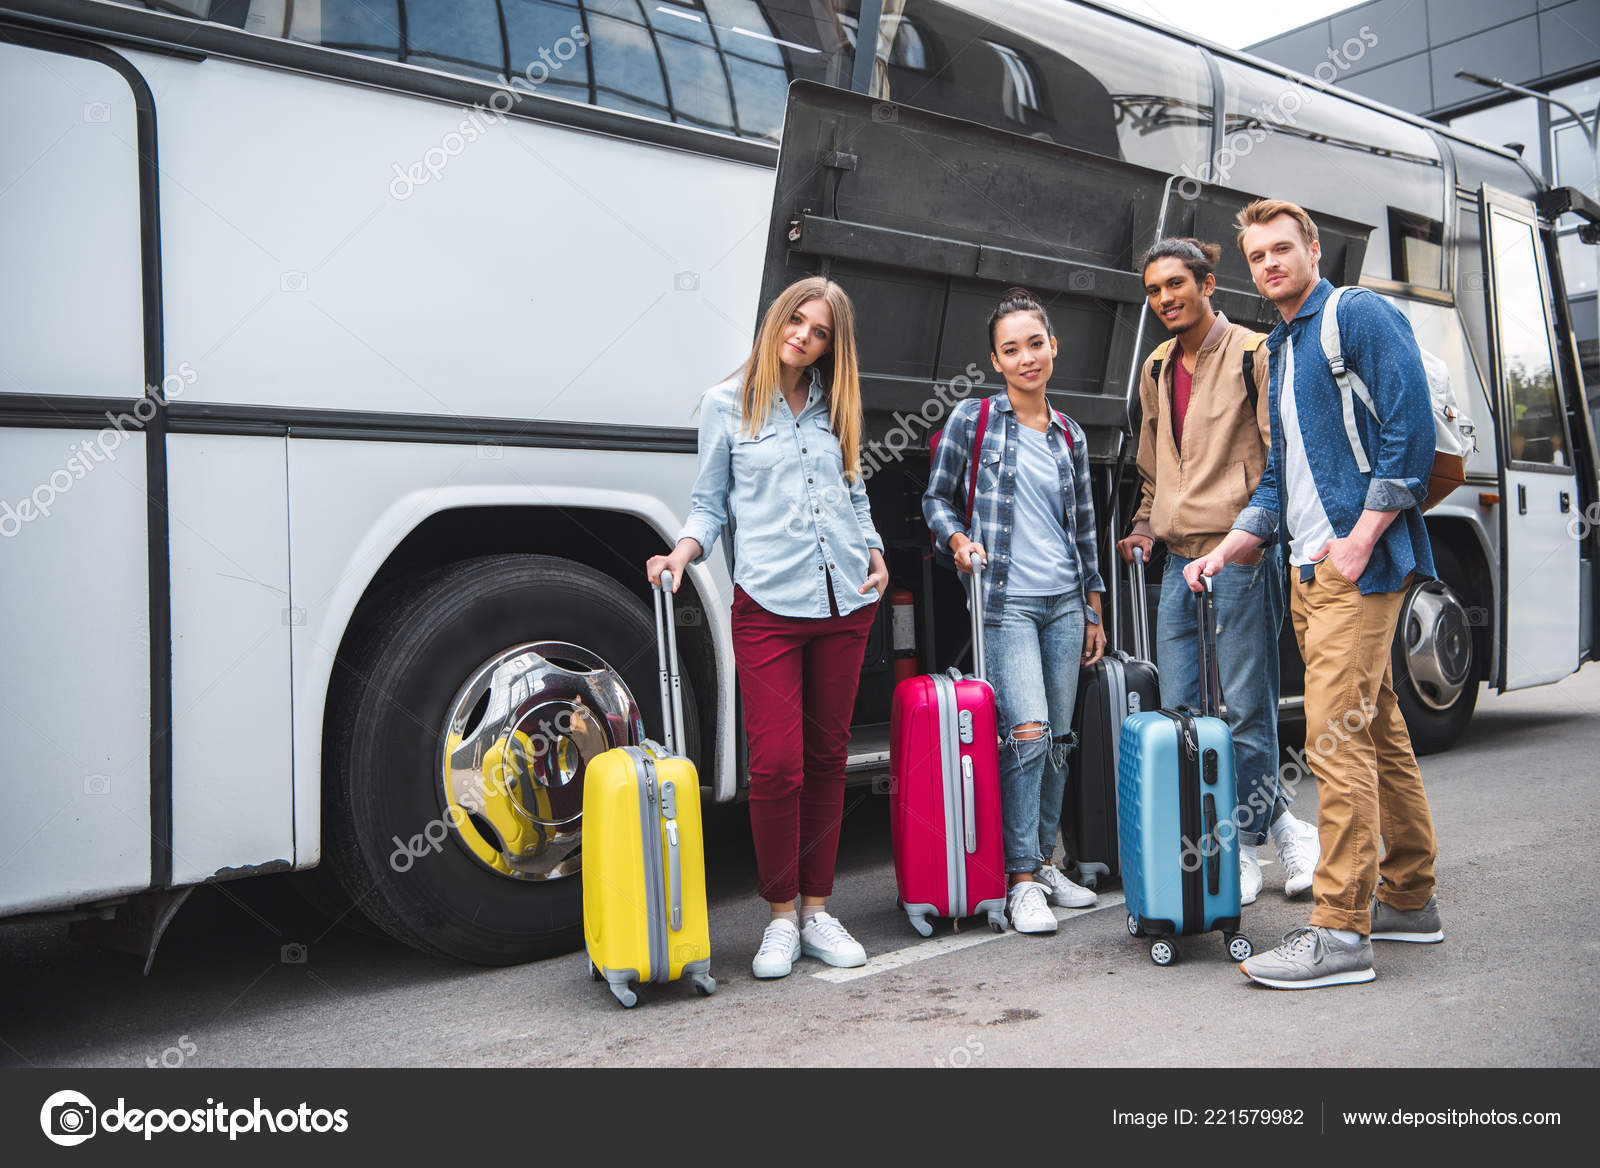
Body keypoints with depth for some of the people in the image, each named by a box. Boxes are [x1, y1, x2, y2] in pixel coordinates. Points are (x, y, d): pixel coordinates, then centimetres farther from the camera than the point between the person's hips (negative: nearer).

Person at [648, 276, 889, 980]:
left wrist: (874, 553, 7)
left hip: (844, 602, 4)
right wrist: (684, 550, -10)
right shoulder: (726, 404, 7)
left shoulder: (835, 408, 15)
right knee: (776, 764, -8)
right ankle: (781, 917, 10)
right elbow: (710, 503, 8)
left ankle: (817, 910, 19)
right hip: (767, 603, -3)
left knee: (827, 757, 8)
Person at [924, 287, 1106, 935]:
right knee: (1028, 731, -15)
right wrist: (958, 540, -15)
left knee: (1058, 738, 8)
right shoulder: (973, 419, 0)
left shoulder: (1069, 435, 13)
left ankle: (1044, 863, 21)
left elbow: (1084, 528, 17)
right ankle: (1022, 881, -5)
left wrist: (1094, 612, 15)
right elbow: (938, 498, 5)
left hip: (1065, 602, 5)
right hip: (1006, 602, -5)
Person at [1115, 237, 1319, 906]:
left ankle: (1244, 844, 14)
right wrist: (1146, 527, 14)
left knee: (1244, 708, -3)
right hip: (1179, 562, 7)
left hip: (1239, 556, -7)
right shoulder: (1157, 372, 18)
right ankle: (1277, 822, 20)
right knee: (1179, 711, 6)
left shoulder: (1253, 355, -2)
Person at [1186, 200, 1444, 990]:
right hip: (1308, 570, 9)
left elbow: (1412, 429, -14)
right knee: (1377, 732, 14)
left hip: (1358, 564, -9)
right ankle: (1409, 899, 25)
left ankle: (1341, 933, -9)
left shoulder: (1360, 315, -4)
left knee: (1336, 738, -13)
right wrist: (1225, 551, 14)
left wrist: (1361, 539, -19)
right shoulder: (1279, 351, 22)